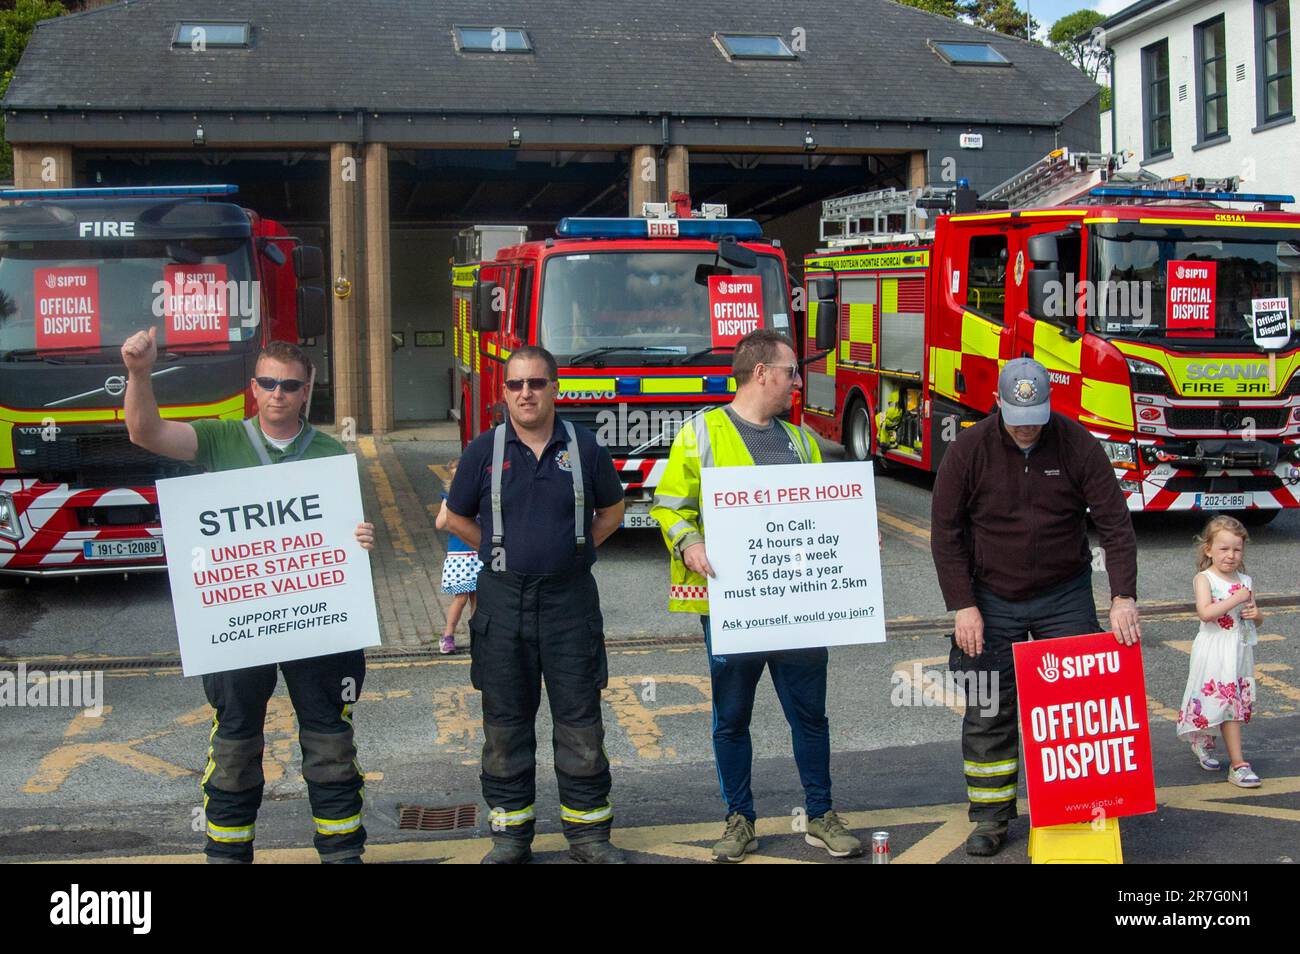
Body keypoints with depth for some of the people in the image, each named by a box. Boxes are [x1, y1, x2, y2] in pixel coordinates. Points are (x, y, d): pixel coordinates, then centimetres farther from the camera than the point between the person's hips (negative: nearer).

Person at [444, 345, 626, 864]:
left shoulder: (584, 447, 1)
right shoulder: (484, 450, 0)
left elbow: (612, 508, 15)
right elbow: (457, 517, 11)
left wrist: (577, 549, 6)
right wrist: (503, 553, 5)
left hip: (570, 598, 0)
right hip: (502, 601, 0)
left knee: (580, 718, 5)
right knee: (505, 722, 7)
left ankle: (588, 830, 17)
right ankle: (510, 832, 20)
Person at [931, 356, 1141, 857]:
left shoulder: (1077, 444, -10)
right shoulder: (969, 450, -11)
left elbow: (1115, 522, -10)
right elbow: (945, 532, -6)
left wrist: (1123, 597, -18)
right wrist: (964, 606, -11)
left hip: (1065, 595, 0)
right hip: (992, 600, 0)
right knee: (988, 714, 3)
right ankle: (990, 818, 16)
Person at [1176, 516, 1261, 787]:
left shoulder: (1245, 581, 10)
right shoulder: (1204, 579, -8)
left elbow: (1257, 619, 17)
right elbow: (1205, 612, -23)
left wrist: (1256, 614, -7)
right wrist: (1237, 598, -21)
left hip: (1240, 650, 6)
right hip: (1214, 651, -6)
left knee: (1236, 703, 12)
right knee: (1230, 703, -10)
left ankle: (1202, 743, 33)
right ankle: (1238, 764, -9)